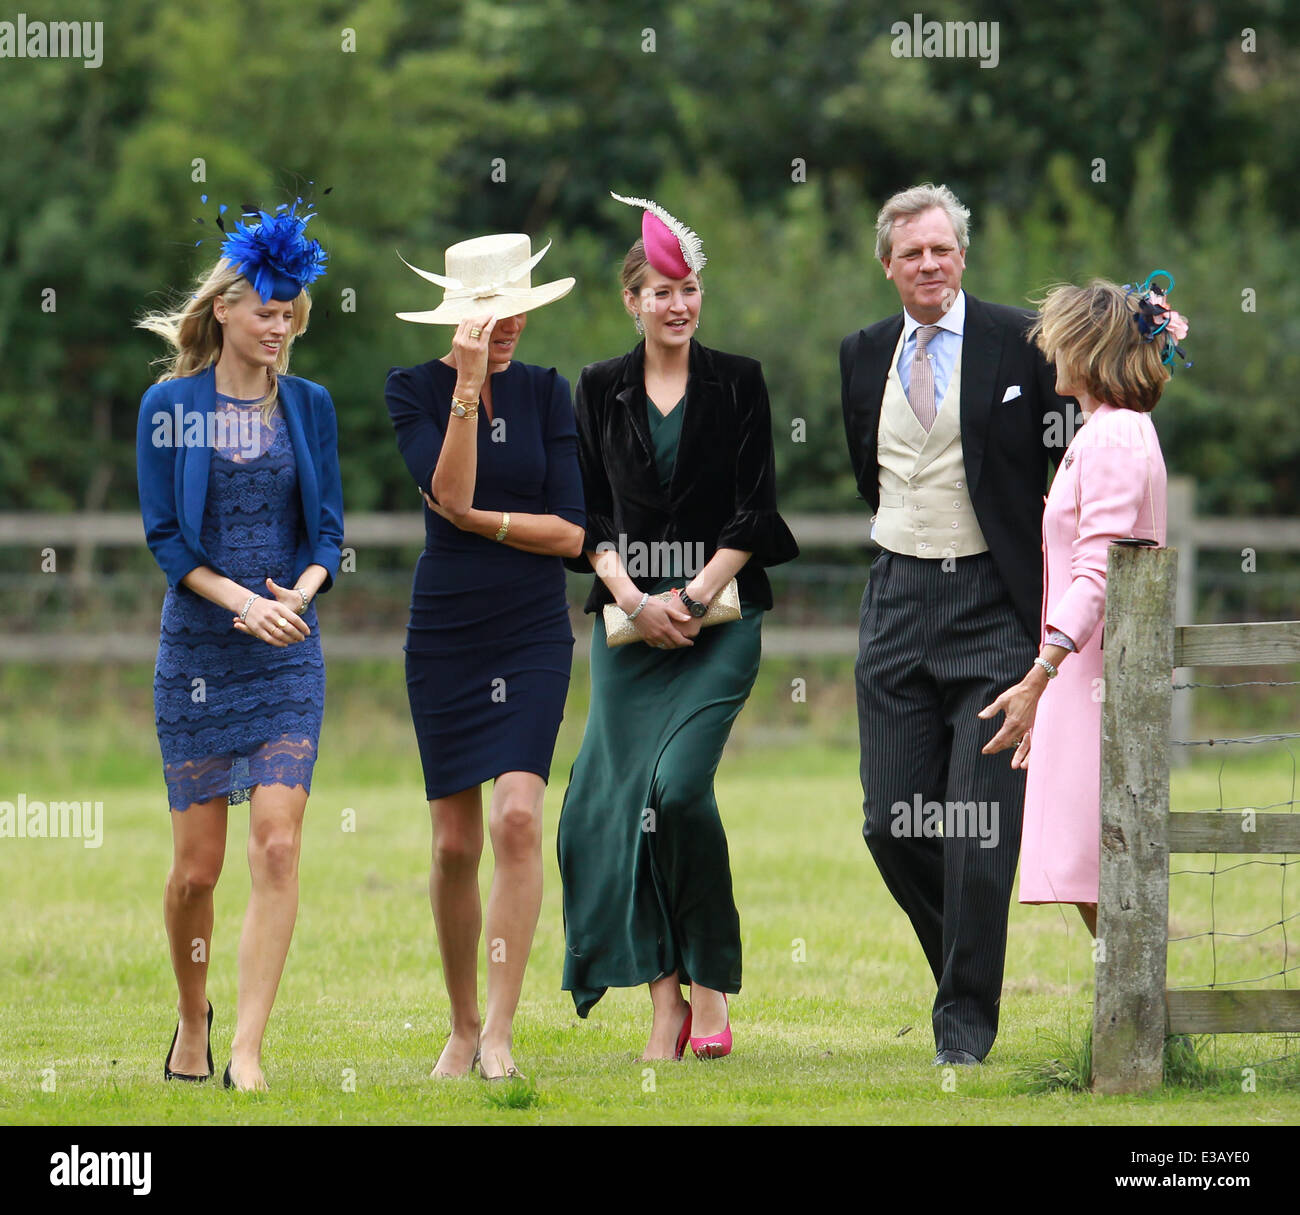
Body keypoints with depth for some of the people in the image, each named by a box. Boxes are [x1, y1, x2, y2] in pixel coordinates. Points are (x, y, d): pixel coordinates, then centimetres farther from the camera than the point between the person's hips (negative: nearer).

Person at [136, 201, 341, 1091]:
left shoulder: (308, 406, 7)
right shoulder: (170, 406, 0)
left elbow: (328, 530, 7)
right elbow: (164, 535, -4)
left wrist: (302, 590, -14)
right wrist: (243, 602, -17)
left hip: (287, 653, 1)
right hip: (197, 650, -1)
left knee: (278, 846, -13)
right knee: (197, 866, 3)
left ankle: (248, 1052, -13)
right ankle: (192, 1021, 28)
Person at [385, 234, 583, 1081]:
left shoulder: (547, 392, 5)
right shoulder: (413, 390, 0)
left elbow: (571, 531, -1)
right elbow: (449, 491, -16)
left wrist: (477, 519, -9)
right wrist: (468, 386, -19)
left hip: (534, 636, 0)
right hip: (446, 632, 0)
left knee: (518, 815, -17)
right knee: (455, 842, 3)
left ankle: (501, 1030, -15)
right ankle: (463, 1026, 20)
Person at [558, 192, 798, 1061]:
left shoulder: (738, 384, 4)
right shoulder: (601, 391, 9)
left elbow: (754, 509, 0)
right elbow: (588, 513, 7)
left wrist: (698, 596, -9)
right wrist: (636, 600, -8)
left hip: (722, 613, -2)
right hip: (629, 614, 3)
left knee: (680, 784, -18)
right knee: (631, 797, -4)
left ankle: (713, 981, -2)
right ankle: (665, 1002, 1)